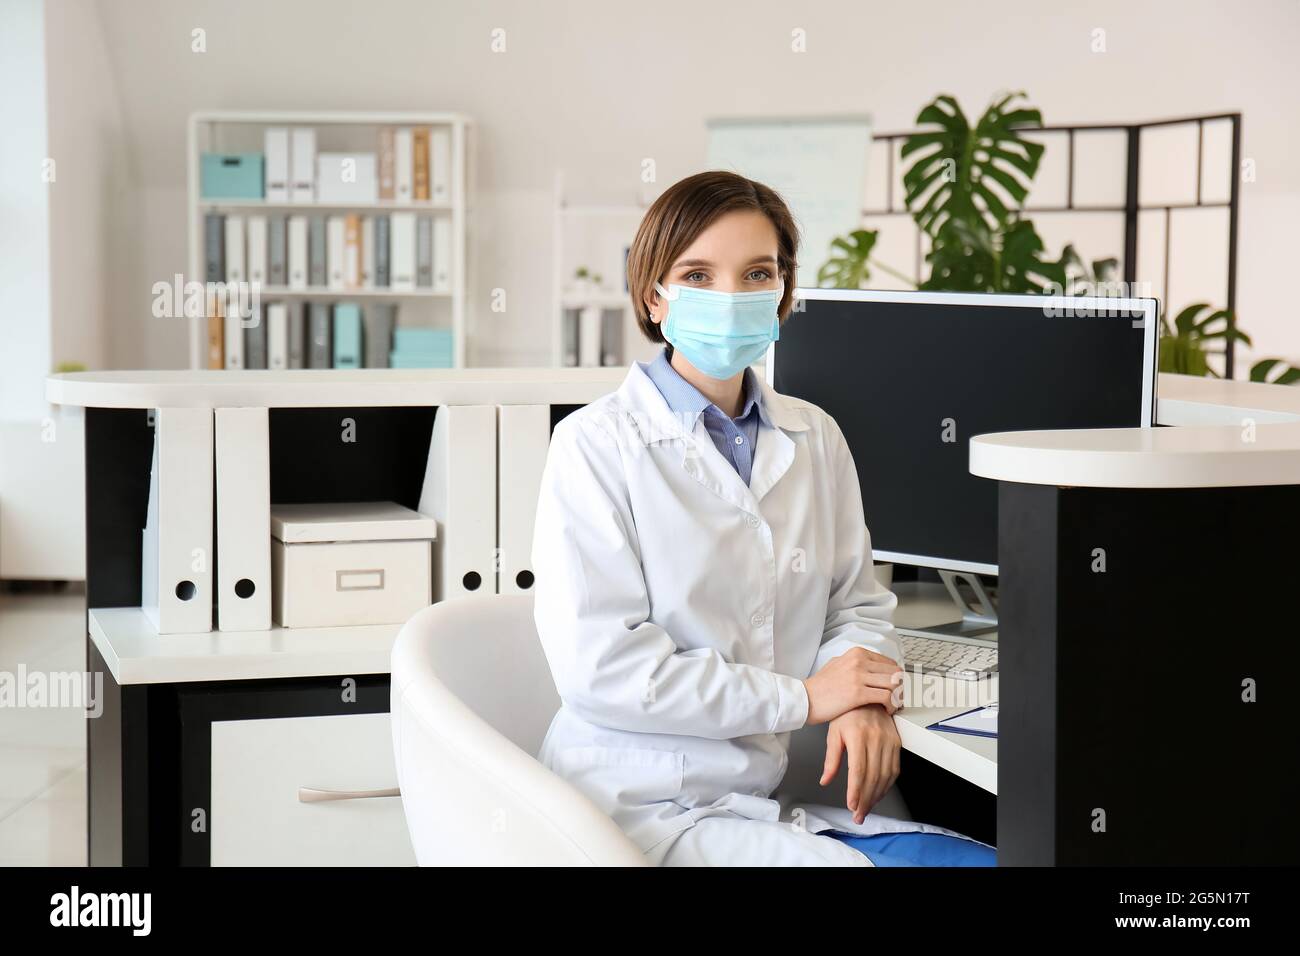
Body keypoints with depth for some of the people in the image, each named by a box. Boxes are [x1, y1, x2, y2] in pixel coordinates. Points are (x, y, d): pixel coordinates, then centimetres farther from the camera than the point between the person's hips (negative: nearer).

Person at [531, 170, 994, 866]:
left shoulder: (815, 437, 10)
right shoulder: (595, 445, -8)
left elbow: (857, 602, 15)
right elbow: (599, 666, -16)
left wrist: (863, 701, -9)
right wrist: (801, 698, -13)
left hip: (769, 801, 6)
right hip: (644, 806, -6)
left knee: (990, 856, -12)